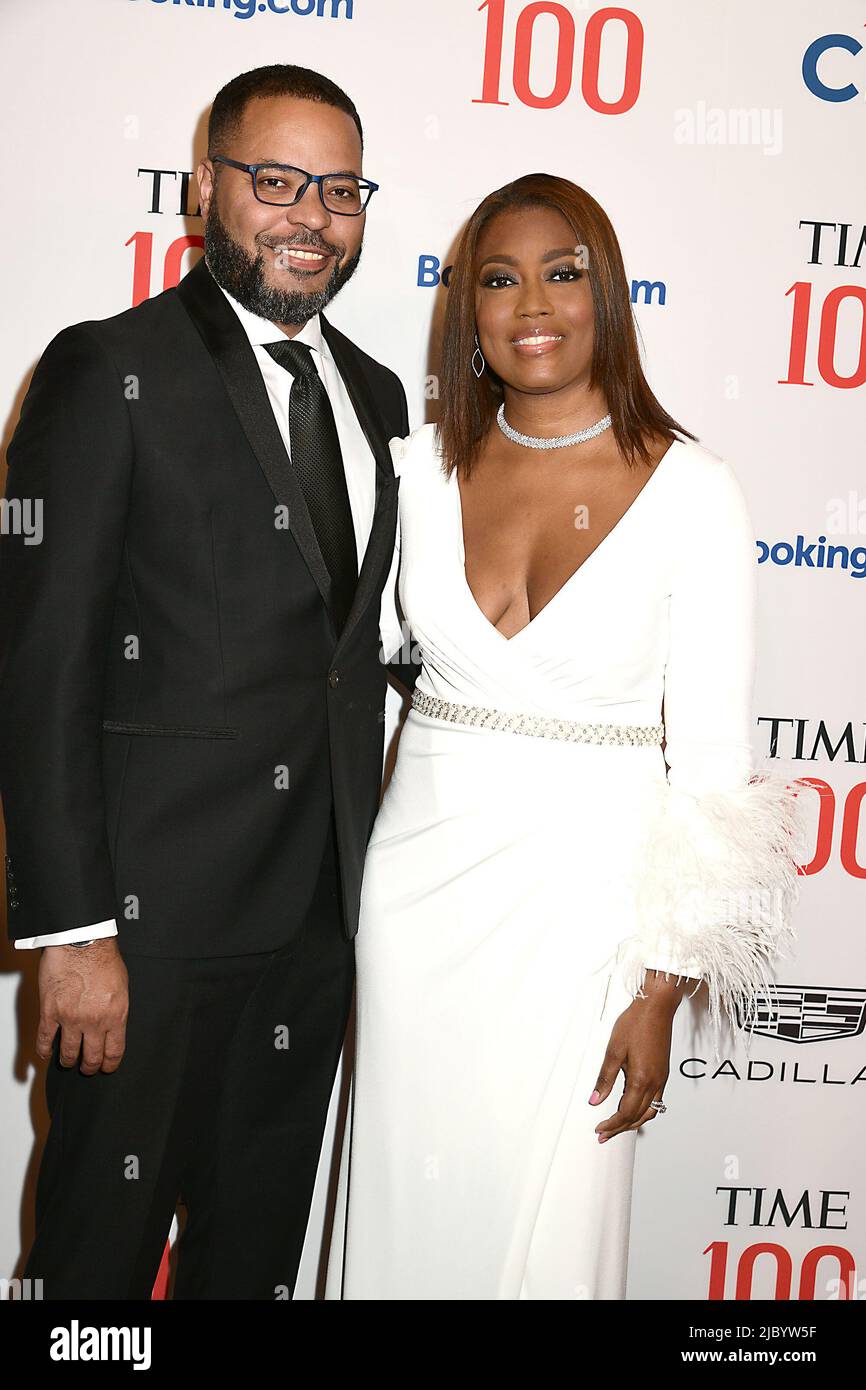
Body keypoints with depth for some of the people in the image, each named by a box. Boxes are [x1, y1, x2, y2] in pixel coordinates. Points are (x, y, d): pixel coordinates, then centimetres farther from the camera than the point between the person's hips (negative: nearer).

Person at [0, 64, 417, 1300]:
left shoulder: (375, 393, 12)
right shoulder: (110, 372, -9)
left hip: (322, 911, 6)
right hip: (155, 910, -6)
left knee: (260, 1240, 21)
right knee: (104, 1240, 11)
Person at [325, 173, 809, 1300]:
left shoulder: (691, 490, -10)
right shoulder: (423, 464, 0)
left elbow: (712, 759, -9)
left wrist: (662, 994, -9)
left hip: (582, 888, -3)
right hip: (423, 871, 3)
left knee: (548, 1212, 9)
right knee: (407, 1192, 15)